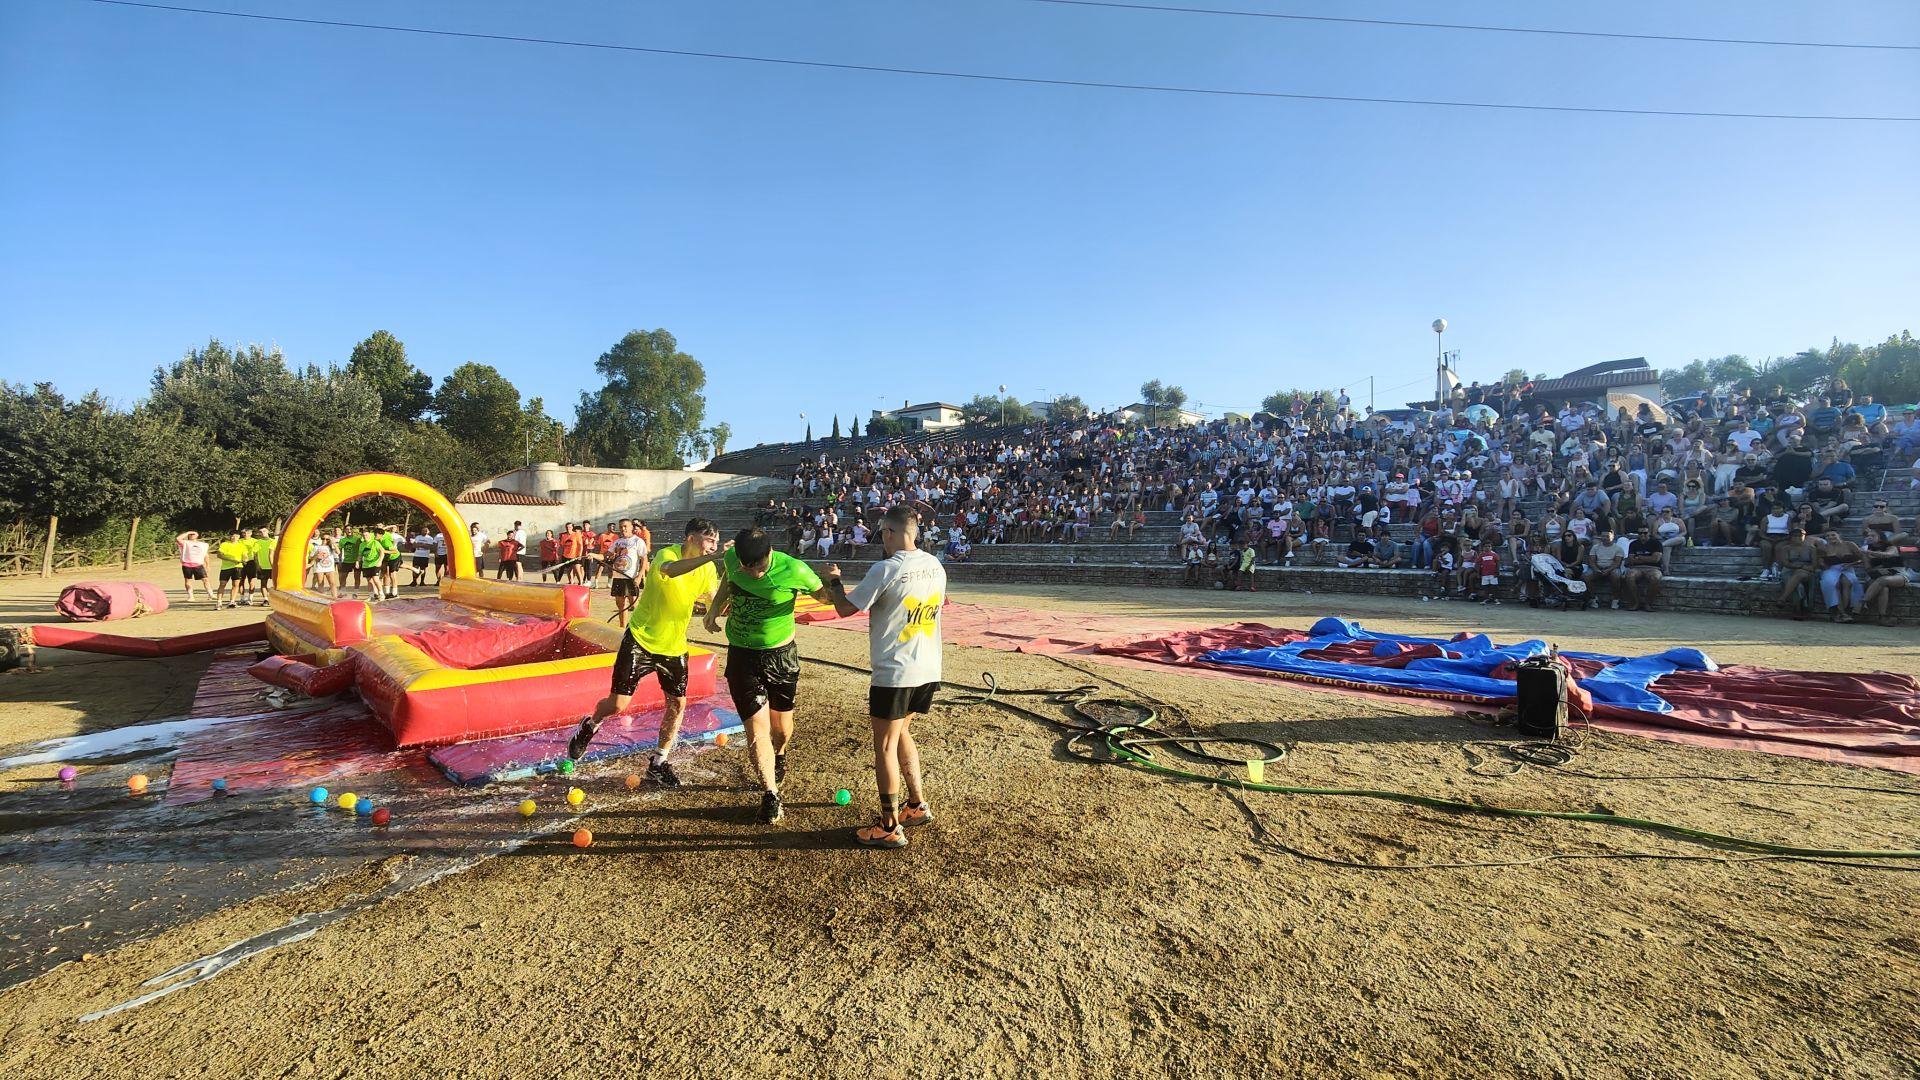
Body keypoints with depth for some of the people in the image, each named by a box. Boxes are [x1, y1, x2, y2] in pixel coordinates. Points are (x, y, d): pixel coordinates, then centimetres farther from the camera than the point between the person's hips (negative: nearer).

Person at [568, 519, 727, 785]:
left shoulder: (708, 568, -3)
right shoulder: (667, 554, -21)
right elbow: (669, 570, -46)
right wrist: (712, 556, -55)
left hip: (674, 646, 5)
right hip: (641, 640, -5)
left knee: (677, 704, 3)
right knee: (617, 704, -1)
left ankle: (659, 763, 21)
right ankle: (590, 726, 34)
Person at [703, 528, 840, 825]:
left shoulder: (793, 570, -22)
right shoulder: (732, 558, -13)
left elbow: (824, 595, -6)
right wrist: (712, 614, 18)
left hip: (781, 655, -1)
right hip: (742, 656, 1)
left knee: (782, 725, 16)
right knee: (757, 728, -6)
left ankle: (778, 755, 51)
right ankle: (770, 795, 7)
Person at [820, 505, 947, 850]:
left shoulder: (885, 569, -17)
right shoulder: (935, 566, 3)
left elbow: (845, 608, -10)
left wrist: (834, 580, 10)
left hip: (894, 673, -7)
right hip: (928, 670, 7)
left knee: (885, 746, 6)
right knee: (901, 733, 25)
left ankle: (890, 828, 15)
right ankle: (917, 805, 32)